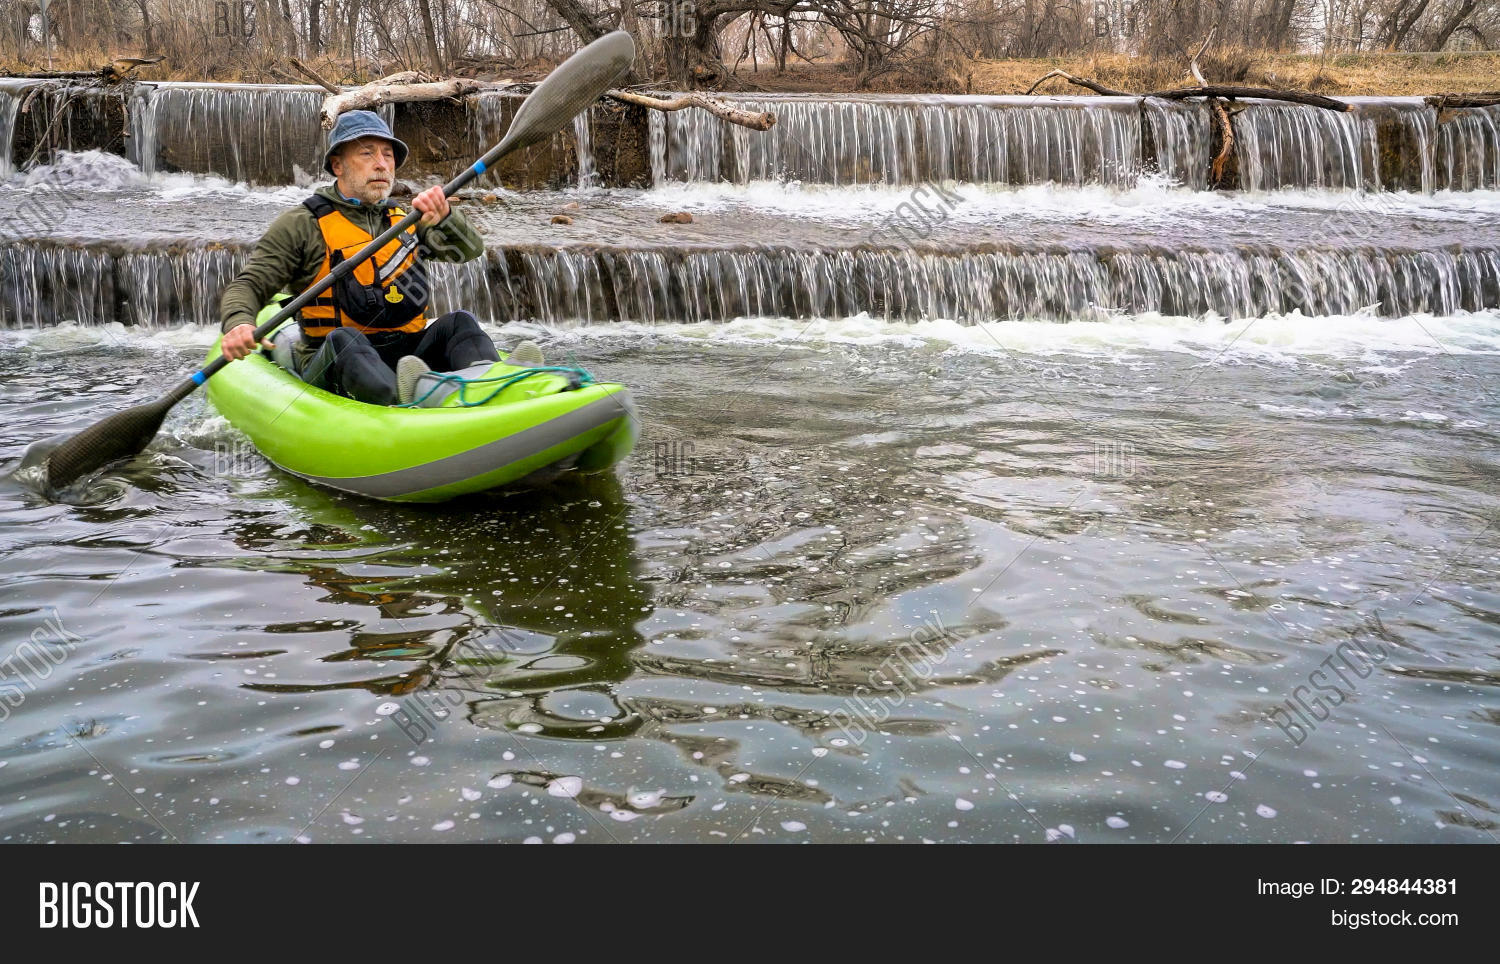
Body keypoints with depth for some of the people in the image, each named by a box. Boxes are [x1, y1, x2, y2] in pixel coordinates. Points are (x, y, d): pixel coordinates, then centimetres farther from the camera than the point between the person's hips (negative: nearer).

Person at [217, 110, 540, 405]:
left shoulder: (406, 220, 20)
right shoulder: (302, 225, 7)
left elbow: (470, 249, 7)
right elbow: (248, 285, 2)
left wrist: (444, 218, -16)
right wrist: (238, 325, -22)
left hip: (407, 355, 4)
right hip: (332, 368, -3)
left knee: (458, 323, -20)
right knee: (344, 340, -34)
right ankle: (407, 397, -65)